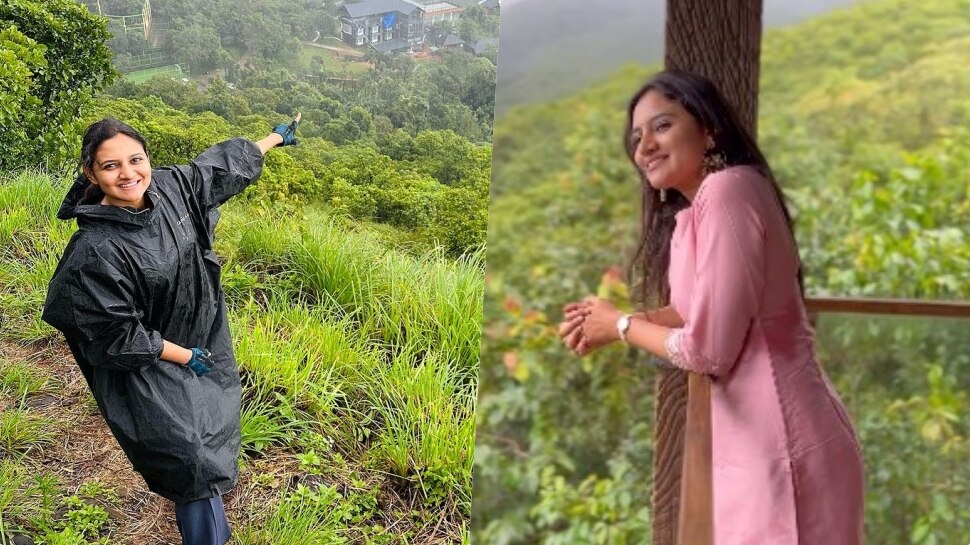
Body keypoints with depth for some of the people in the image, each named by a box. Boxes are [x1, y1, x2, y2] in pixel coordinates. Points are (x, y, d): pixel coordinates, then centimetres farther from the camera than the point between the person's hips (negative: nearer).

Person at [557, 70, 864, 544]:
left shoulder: (727, 189, -19)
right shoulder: (691, 213, 12)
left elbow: (707, 348, -20)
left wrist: (621, 327, -4)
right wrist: (615, 319, 4)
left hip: (781, 445, -9)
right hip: (759, 440, 9)